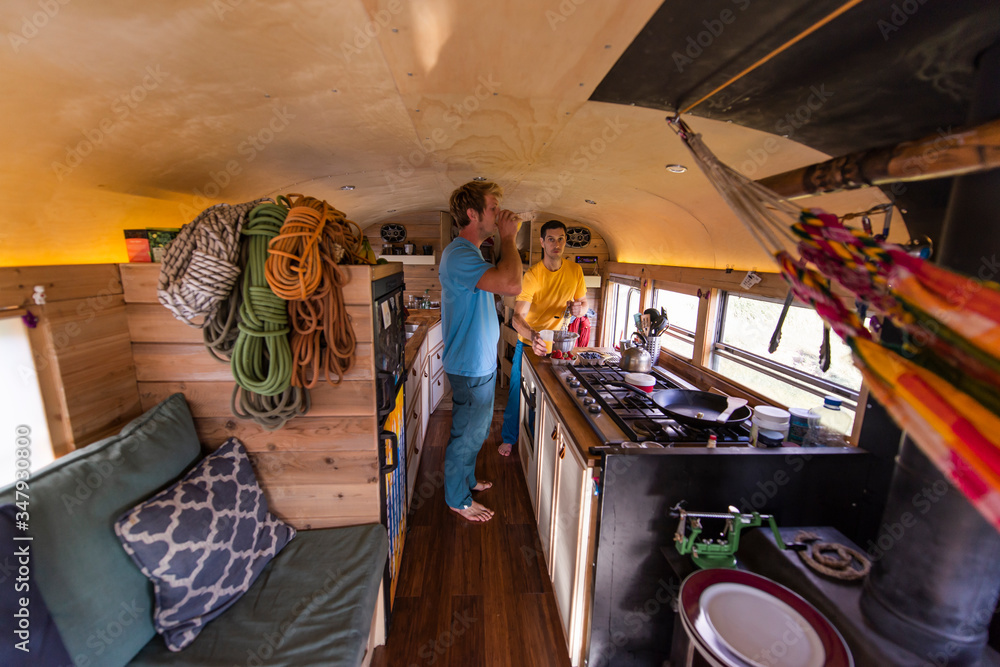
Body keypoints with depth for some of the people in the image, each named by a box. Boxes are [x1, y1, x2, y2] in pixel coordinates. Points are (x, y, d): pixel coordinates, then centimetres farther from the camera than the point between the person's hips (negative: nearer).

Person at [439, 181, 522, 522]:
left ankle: (466, 480, 45)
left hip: (481, 363, 10)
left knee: (475, 431, 25)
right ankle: (458, 500, 30)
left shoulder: (469, 253, 12)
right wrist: (508, 237, -26)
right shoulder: (459, 254, -24)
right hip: (471, 368, -10)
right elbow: (511, 285, -37)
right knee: (466, 436, 9)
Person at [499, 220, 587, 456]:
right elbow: (517, 317, -32)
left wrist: (578, 308, -22)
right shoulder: (532, 275, -23)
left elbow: (584, 304, 4)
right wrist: (533, 336, -52)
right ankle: (509, 438, 26)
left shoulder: (575, 271, -9)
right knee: (517, 391, 6)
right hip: (528, 342, -3)